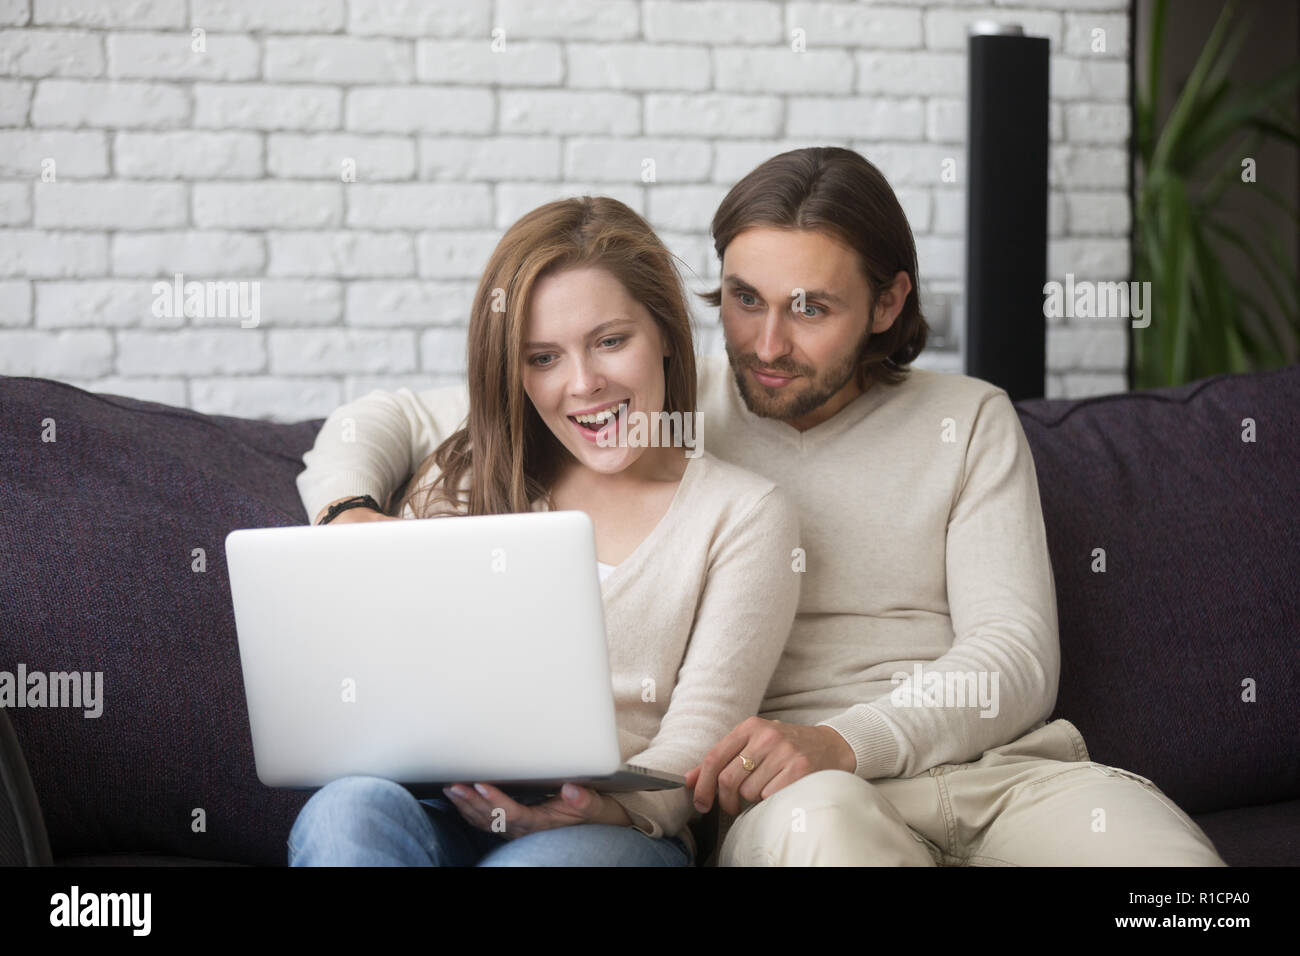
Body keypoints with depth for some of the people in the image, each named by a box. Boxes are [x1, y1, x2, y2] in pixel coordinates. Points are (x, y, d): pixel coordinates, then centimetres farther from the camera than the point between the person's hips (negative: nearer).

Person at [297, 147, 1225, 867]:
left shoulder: (968, 421, 15)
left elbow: (1016, 660, 3)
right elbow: (395, 417, 16)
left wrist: (843, 741, -17)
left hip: (992, 758, 2)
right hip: (793, 792, -2)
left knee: (1168, 853, -32)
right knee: (817, 815, -41)